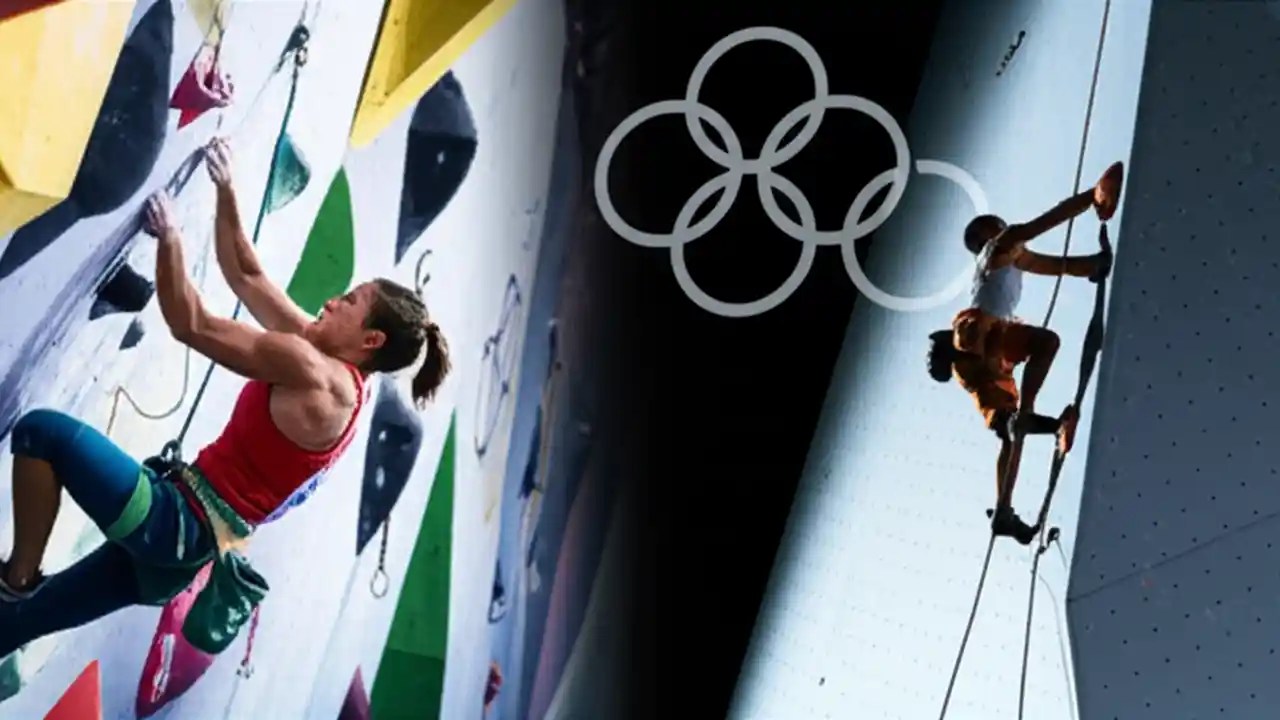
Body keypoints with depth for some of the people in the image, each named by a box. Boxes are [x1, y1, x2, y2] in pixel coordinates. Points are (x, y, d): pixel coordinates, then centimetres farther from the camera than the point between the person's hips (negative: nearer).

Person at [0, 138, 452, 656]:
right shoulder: (324, 359, 10)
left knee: (42, 430, -13)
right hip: (192, 539, 9)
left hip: (179, 524, -9)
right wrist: (225, 189, 11)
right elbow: (246, 275, 13)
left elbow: (191, 325, -17)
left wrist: (167, 234, -8)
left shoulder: (314, 374, -18)